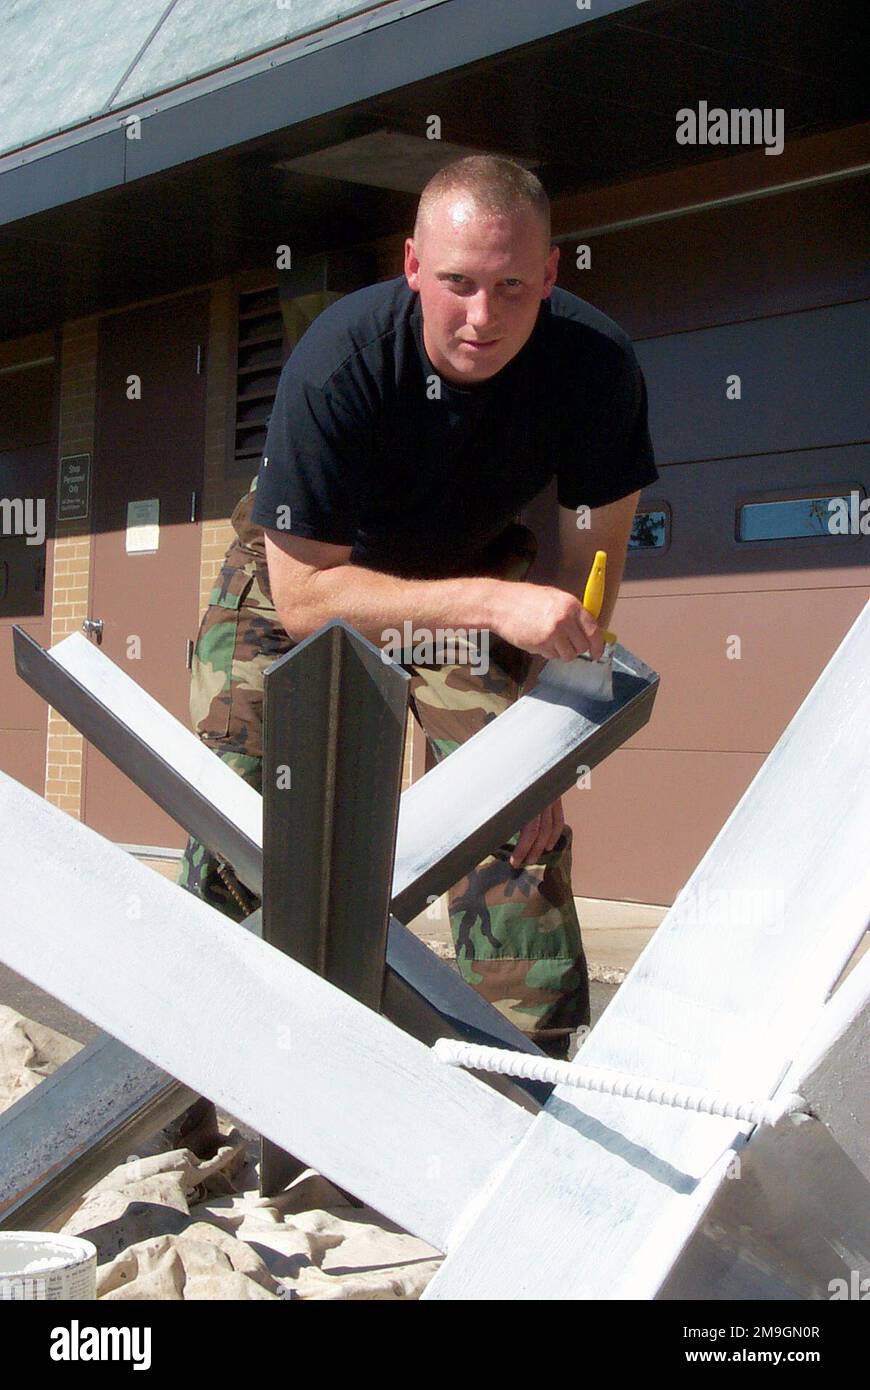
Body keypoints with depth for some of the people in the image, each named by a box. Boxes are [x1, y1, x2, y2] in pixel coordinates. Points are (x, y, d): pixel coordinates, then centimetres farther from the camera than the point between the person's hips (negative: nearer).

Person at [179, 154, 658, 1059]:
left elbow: (590, 560, -15)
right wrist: (493, 602, -47)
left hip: (478, 570, 2)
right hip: (302, 574, -2)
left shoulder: (596, 365, -29)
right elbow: (304, 597, -35)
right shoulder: (336, 365, -37)